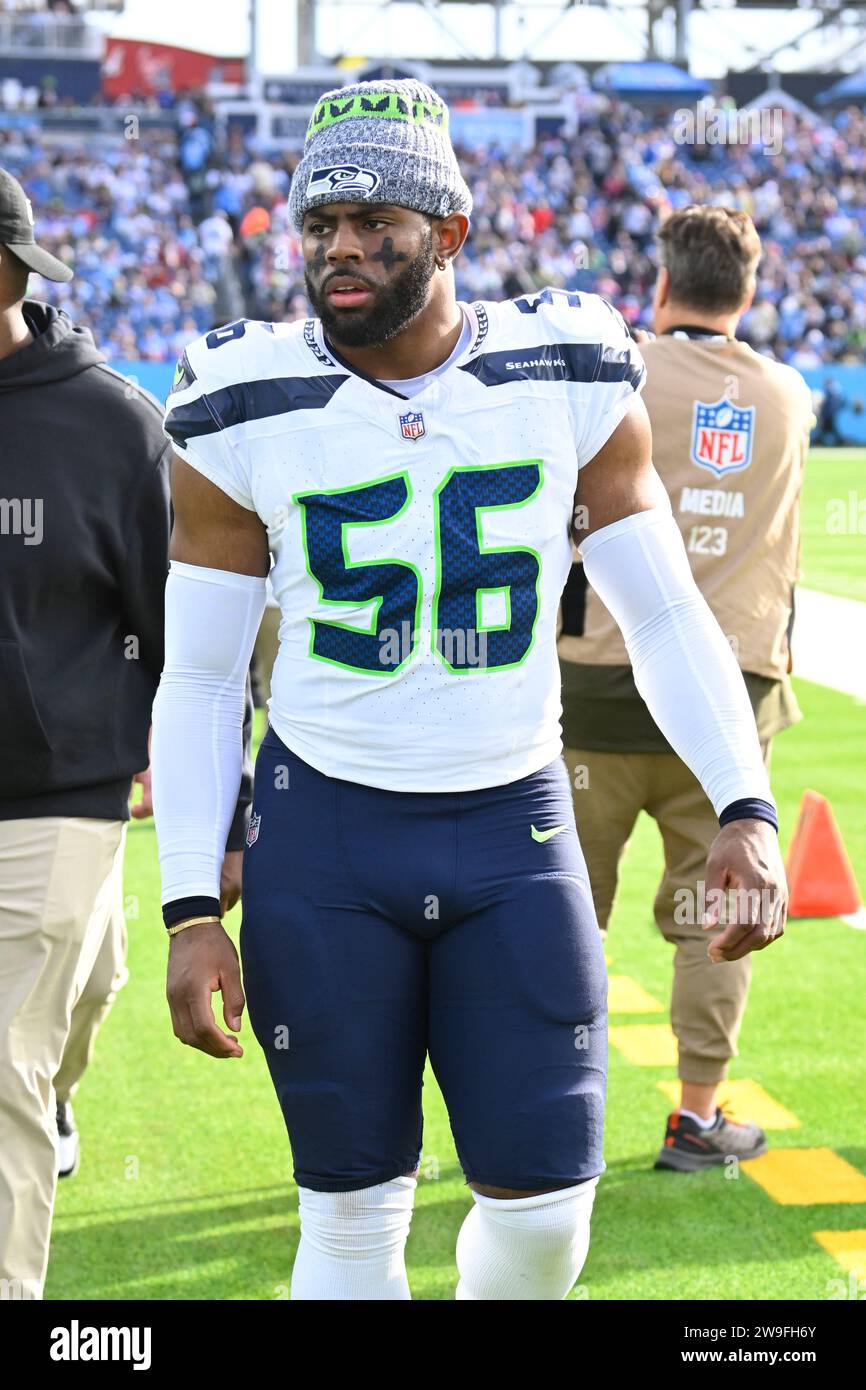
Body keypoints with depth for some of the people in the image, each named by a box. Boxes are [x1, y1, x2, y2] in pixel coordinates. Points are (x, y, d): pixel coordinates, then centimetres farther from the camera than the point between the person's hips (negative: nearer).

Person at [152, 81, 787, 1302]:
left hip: (515, 828, 1)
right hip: (323, 841, -1)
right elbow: (200, 678, 0)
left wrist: (747, 809, -9)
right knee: (353, 1212, 4)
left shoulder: (572, 385, -4)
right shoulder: (248, 417, -6)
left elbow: (668, 618, 3)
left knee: (545, 1202, 1)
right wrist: (191, 911, -6)